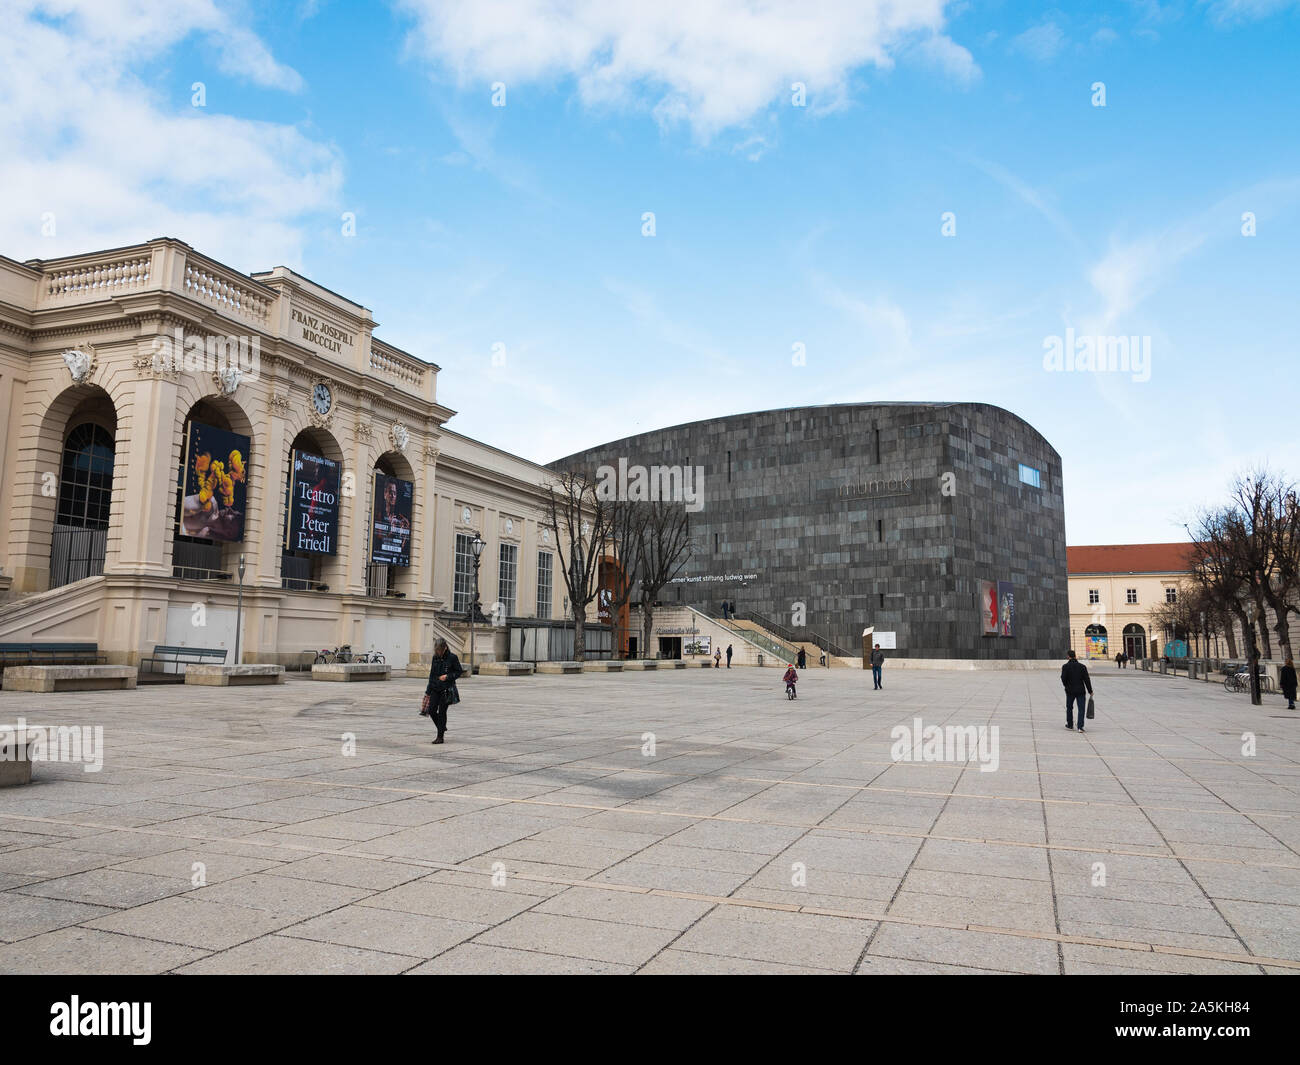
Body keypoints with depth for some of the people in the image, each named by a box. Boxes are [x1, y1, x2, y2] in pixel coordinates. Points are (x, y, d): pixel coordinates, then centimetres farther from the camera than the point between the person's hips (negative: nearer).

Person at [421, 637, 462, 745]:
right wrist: (429, 690, 12)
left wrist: (447, 676, -16)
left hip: (446, 690, -5)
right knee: (431, 710, 0)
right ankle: (442, 727, 26)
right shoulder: (435, 657, 7)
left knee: (442, 712, -2)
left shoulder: (452, 658, -8)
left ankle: (440, 737, 6)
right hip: (435, 689, 5)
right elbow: (432, 674, 13)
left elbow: (459, 672, -2)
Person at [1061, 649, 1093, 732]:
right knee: (1081, 709, 0)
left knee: (1069, 708, 17)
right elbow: (1087, 679, -4)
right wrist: (1090, 691, 1)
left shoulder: (1065, 666, -5)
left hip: (1070, 691, 0)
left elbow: (1063, 678, -12)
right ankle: (1080, 727, -9)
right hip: (1081, 691, 0)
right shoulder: (1082, 666, -1)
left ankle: (1070, 725, 25)